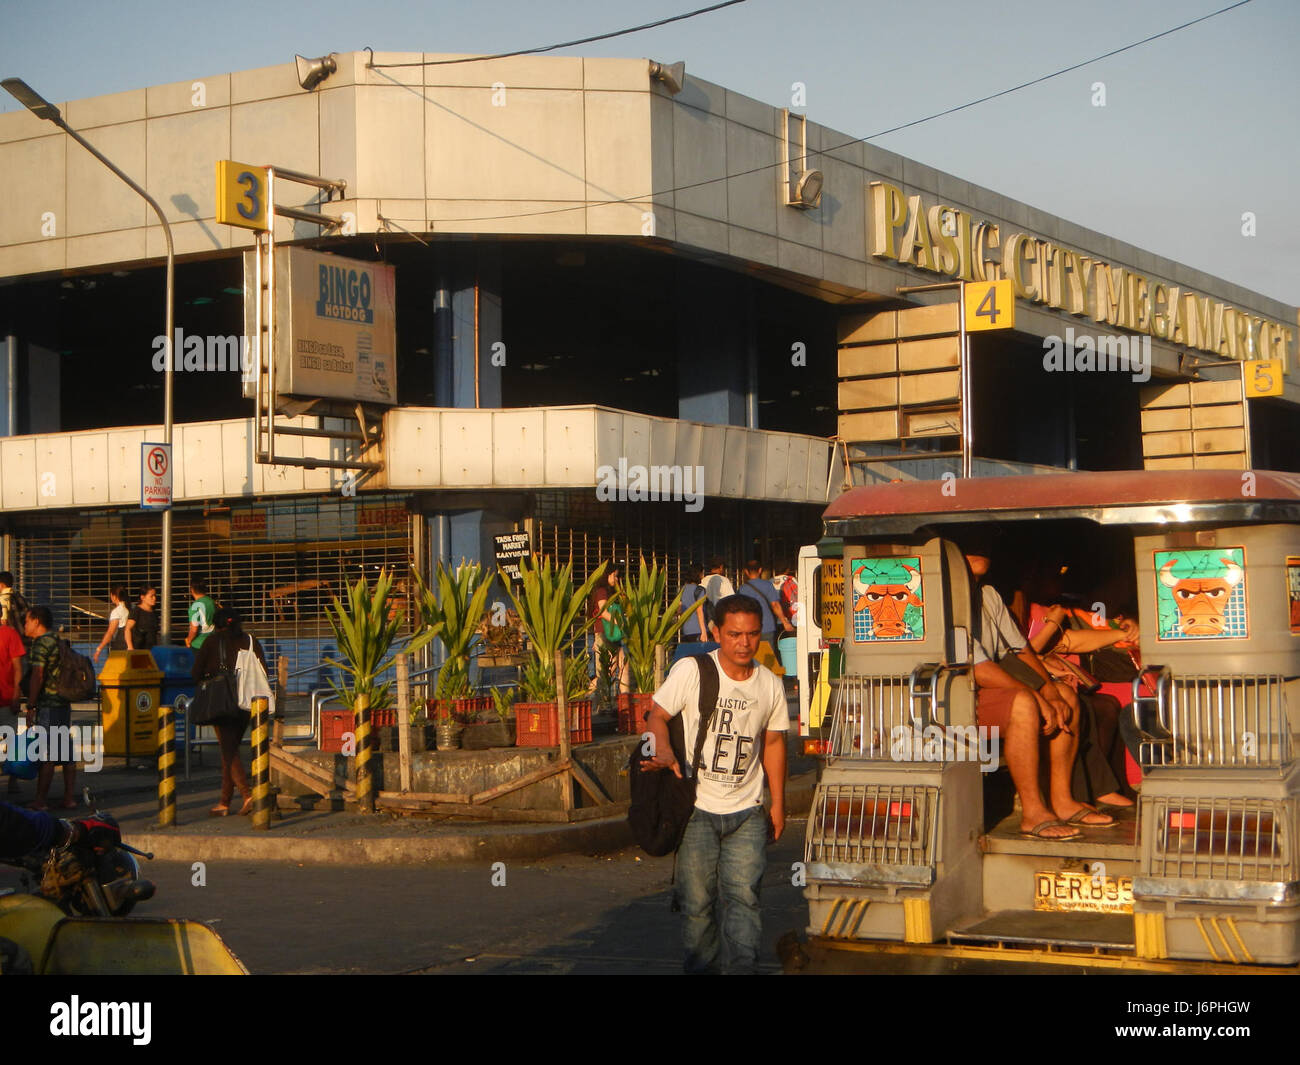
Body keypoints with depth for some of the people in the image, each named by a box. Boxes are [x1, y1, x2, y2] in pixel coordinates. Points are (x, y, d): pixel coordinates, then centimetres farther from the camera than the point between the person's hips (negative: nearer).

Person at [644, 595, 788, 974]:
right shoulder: (690, 671, -7)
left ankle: (742, 969, -1)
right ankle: (701, 969, 16)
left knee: (744, 896, -6)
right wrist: (663, 750, -23)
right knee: (696, 900, 1)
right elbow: (658, 715, -1)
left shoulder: (771, 686, 4)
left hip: (746, 813, 2)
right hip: (697, 809, -2)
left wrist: (778, 805, 15)